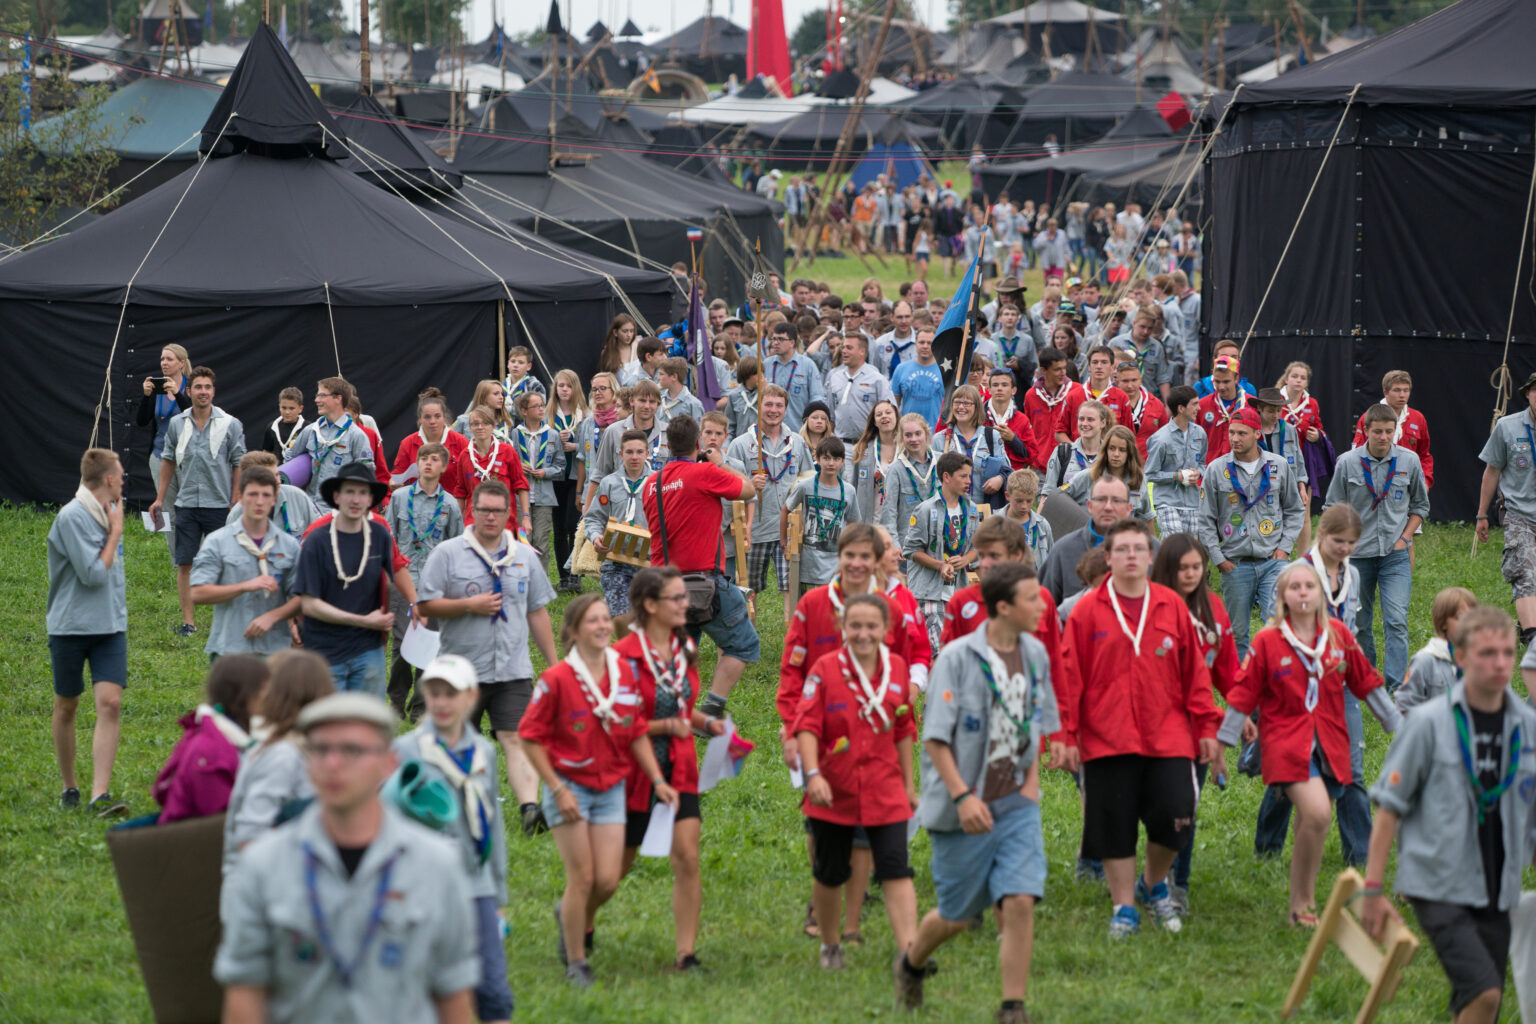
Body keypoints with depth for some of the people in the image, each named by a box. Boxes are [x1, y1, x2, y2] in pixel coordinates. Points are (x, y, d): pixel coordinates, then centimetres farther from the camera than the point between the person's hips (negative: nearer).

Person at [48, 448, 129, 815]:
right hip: (71, 627, -5)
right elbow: (93, 573, -19)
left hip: (110, 626, 5)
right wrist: (115, 533, -9)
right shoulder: (72, 517, -15)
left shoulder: (107, 512, 9)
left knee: (110, 703, -10)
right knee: (66, 707, 9)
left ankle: (100, 794, -16)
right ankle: (69, 787, 26)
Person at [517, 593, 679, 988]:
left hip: (611, 788, 4)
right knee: (582, 878, -3)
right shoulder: (557, 678, -15)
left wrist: (657, 780, 3)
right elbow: (531, 737, -10)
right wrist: (558, 788, -13)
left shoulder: (625, 673, 0)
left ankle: (577, 918, 34)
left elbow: (637, 732, 9)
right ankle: (576, 963, 14)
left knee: (608, 880, -1)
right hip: (570, 787, -4)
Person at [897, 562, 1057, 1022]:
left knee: (1020, 903, -11)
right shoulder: (958, 658, -14)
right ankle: (911, 964, 41)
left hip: (1017, 806, 4)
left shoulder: (1035, 655, 3)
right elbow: (935, 738, -13)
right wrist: (962, 796, -19)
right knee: (956, 916, 10)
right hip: (965, 811, -4)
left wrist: (1032, 781, 5)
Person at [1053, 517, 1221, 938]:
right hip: (1107, 741, -1)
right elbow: (1069, 677, 0)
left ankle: (1153, 883, 22)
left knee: (1174, 818, -6)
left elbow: (1194, 671, 8)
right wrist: (1064, 734, -4)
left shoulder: (1172, 606, 6)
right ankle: (1124, 908, 16)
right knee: (1114, 826, 2)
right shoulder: (1088, 610, 0)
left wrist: (1206, 726, 6)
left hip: (1168, 737, 1)